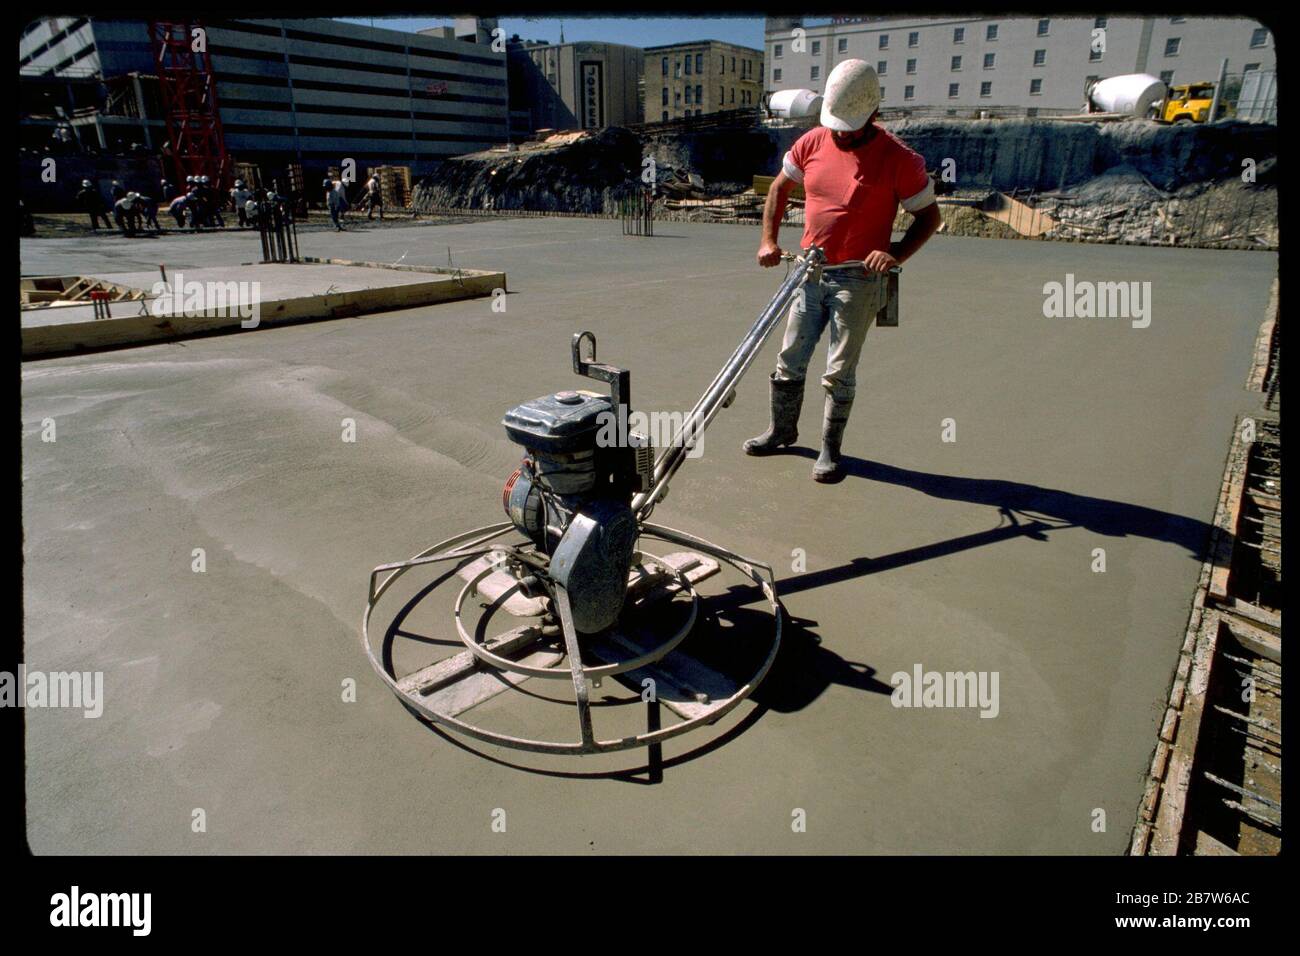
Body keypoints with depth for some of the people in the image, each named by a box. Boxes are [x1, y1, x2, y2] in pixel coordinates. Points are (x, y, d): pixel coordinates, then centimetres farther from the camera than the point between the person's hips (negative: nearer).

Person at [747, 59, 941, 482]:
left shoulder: (898, 158, -12)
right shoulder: (812, 142, 0)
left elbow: (929, 215, -4)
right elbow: (780, 187, 14)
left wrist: (897, 254, -20)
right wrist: (768, 240, 4)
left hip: (859, 279, -4)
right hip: (811, 271, 5)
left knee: (839, 371, 0)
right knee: (789, 361, 10)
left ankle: (830, 448, 15)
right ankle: (782, 430, 29)